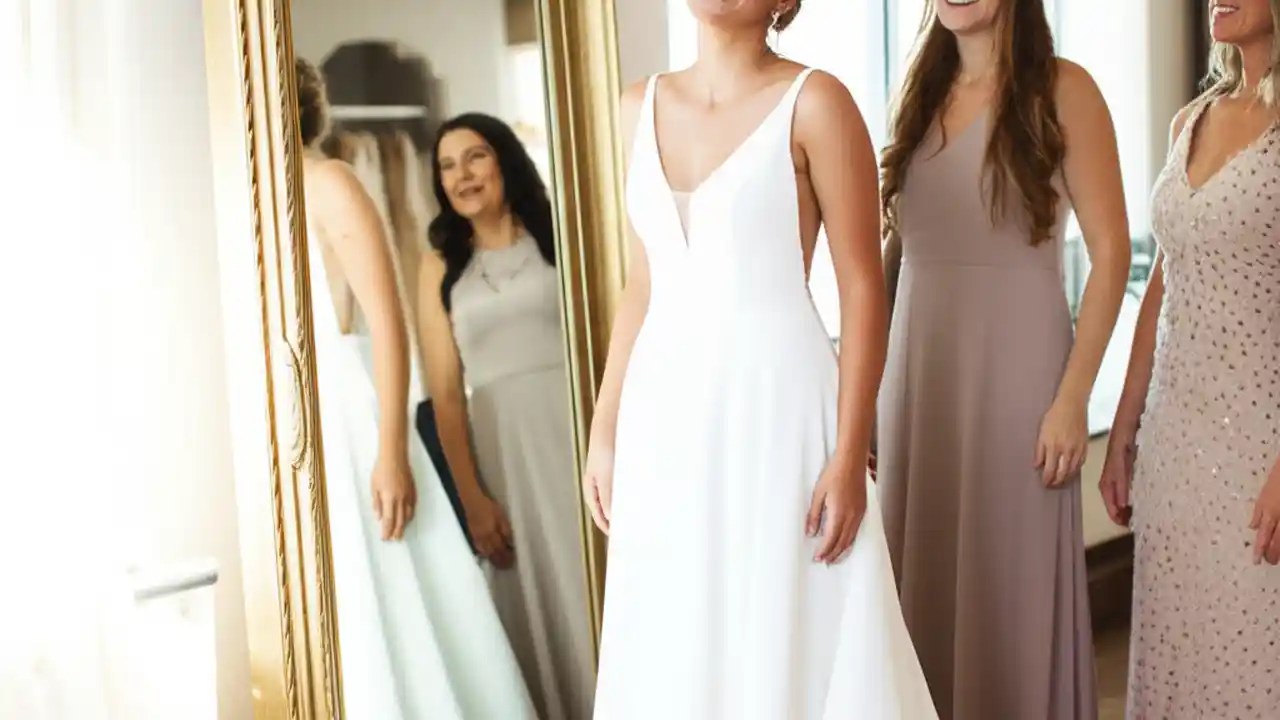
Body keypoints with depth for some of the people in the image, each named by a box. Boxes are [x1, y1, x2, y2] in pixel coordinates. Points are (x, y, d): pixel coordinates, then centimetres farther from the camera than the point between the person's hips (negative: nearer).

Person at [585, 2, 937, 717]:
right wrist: (605, 428, 10)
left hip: (776, 403, -5)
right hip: (665, 411, 5)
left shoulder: (813, 101, -7)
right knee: (673, 650, 12)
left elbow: (864, 287, -9)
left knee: (792, 645, 2)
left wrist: (850, 456, -14)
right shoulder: (642, 106, 9)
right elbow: (643, 285, 13)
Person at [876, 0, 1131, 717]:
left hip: (1015, 364, -5)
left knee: (1012, 583, 2)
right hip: (919, 372, 5)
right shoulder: (921, 96, 12)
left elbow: (1111, 251, -8)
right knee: (927, 580, 10)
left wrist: (1073, 397, -15)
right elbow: (894, 251, 13)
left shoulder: (1061, 89, -3)